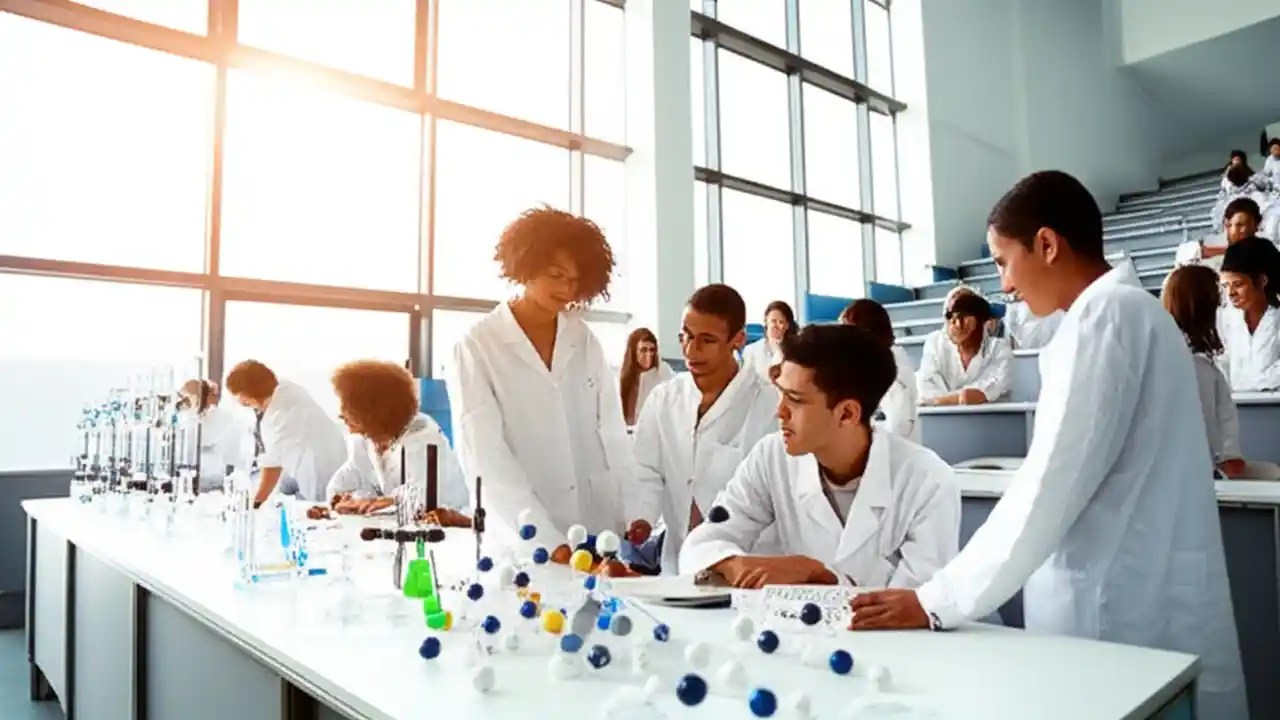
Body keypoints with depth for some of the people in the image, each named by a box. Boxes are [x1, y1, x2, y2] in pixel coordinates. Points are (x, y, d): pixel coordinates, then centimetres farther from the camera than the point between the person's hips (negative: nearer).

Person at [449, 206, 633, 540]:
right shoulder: (478, 346, -5)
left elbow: (612, 432, 3)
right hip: (526, 542, -3)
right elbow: (485, 456, -11)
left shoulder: (584, 340, 6)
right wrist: (546, 539, -19)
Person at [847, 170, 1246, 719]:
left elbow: (1051, 487, -21)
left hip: (1127, 623, -9)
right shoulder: (1129, 311, 15)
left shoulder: (1106, 313, -15)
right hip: (1139, 611, 9)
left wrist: (937, 602, -16)